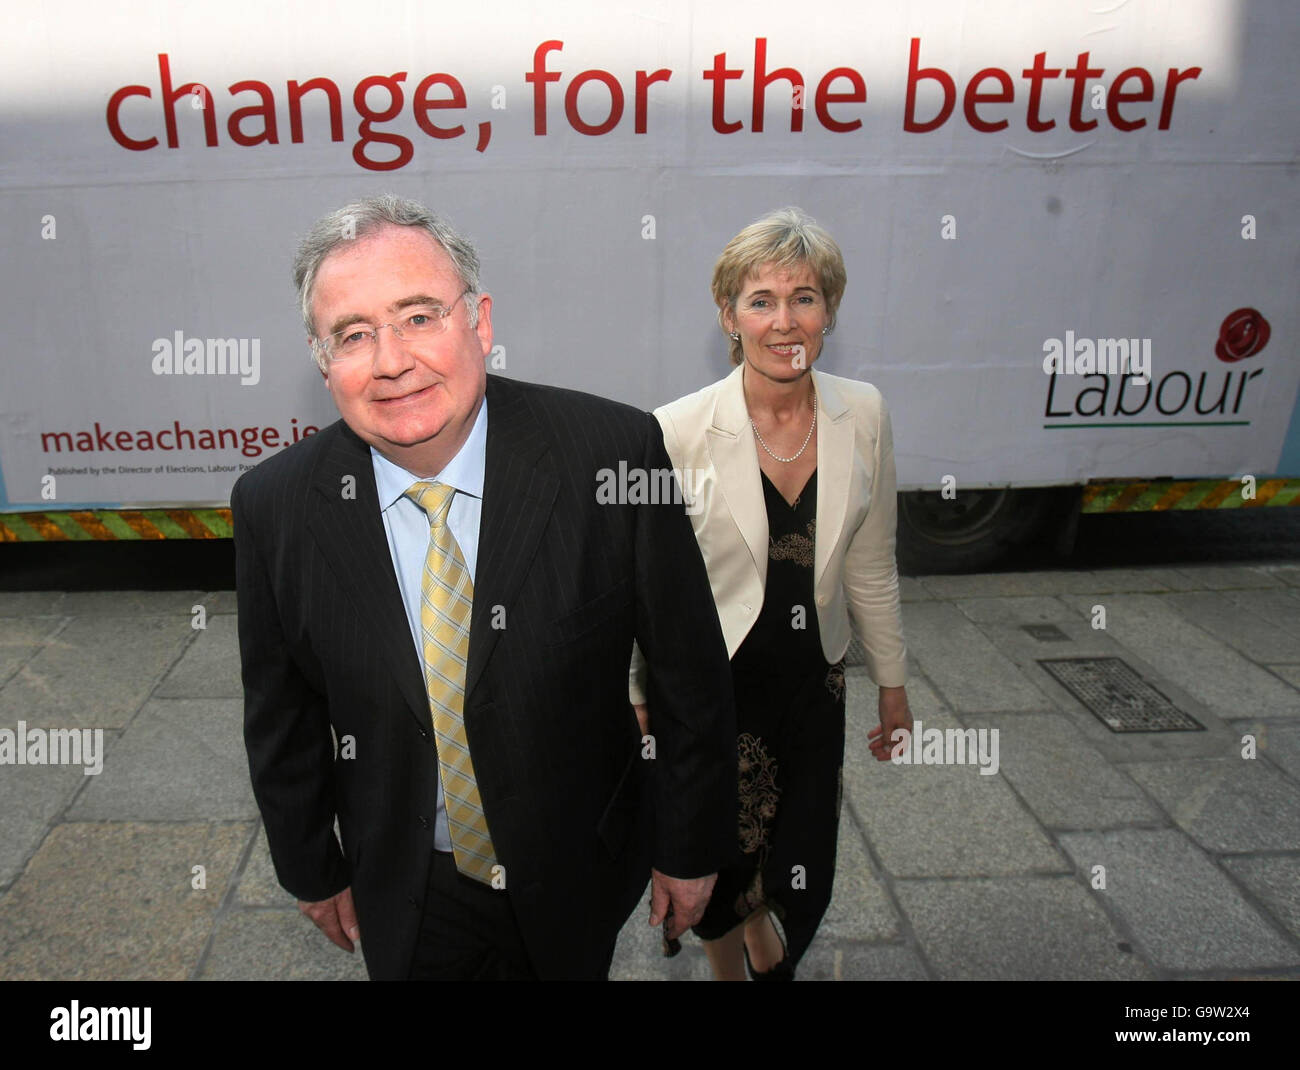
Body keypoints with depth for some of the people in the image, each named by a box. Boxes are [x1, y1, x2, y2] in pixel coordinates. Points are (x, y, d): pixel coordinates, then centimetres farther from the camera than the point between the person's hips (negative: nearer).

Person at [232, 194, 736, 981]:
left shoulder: (613, 454, -23)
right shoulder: (275, 507, -15)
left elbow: (691, 672, -13)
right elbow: (282, 715, -1)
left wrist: (692, 849, -5)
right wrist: (312, 871, 8)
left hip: (581, 880, 0)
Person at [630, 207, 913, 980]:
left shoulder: (864, 414, -6)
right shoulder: (679, 431, -18)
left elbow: (871, 565, 5)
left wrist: (892, 680, 12)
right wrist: (634, 698, -1)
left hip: (811, 680, 3)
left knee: (802, 882, 11)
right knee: (719, 870, 13)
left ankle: (765, 940, 51)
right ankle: (729, 964, 51)